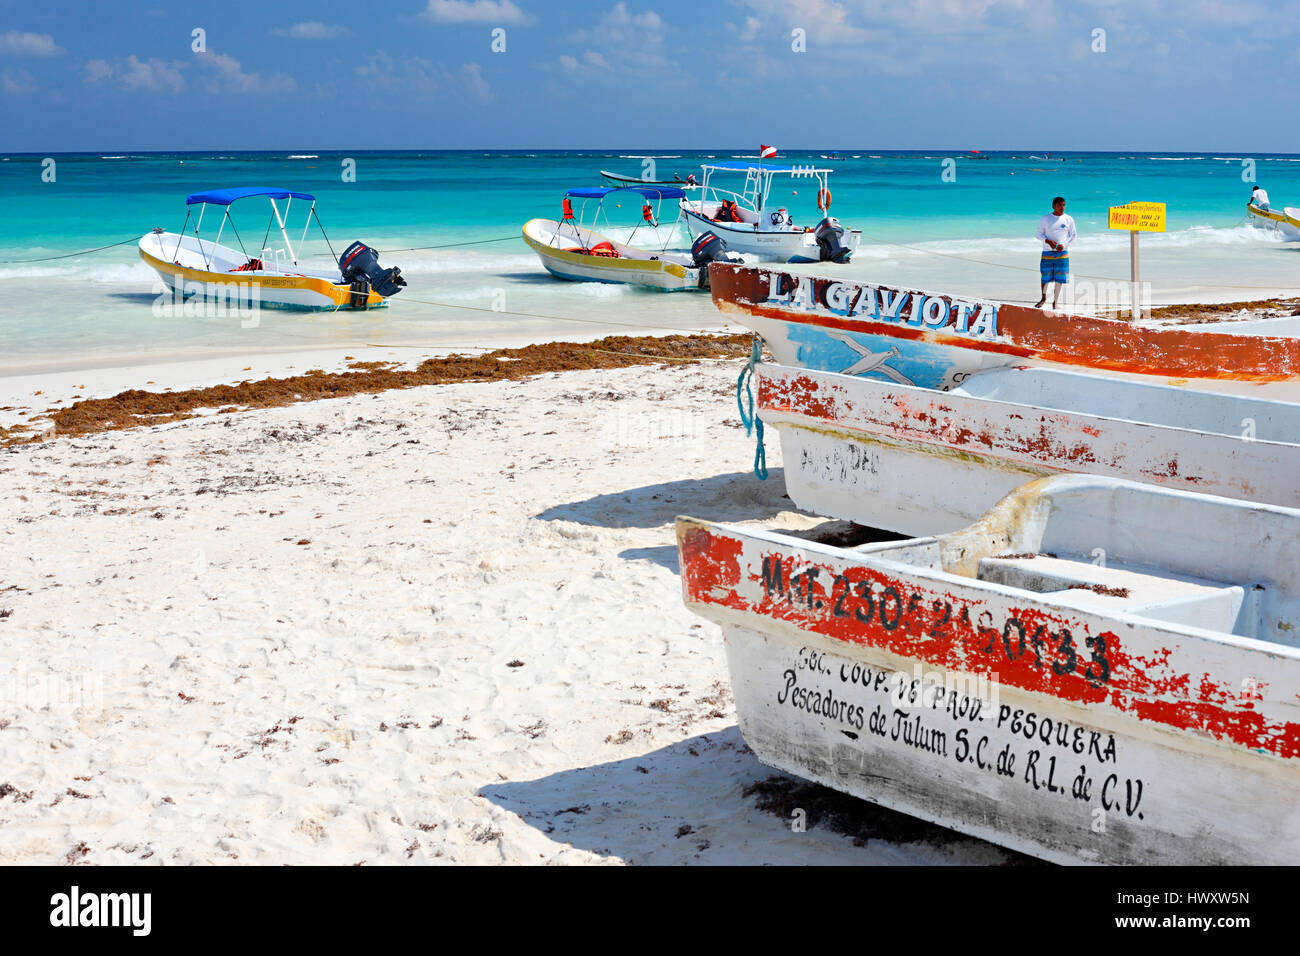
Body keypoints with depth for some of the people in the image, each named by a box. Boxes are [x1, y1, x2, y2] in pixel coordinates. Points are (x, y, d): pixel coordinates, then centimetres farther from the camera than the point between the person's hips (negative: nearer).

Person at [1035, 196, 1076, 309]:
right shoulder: (1045, 219, 0)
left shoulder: (1068, 220, 2)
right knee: (1045, 277, 3)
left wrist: (1064, 245, -9)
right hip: (1047, 252, 0)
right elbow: (1039, 234, 4)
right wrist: (1048, 241, -16)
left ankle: (1055, 302, 12)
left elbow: (1073, 235, 8)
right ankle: (1043, 298, 27)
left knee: (1059, 278, 0)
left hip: (1062, 253, 0)